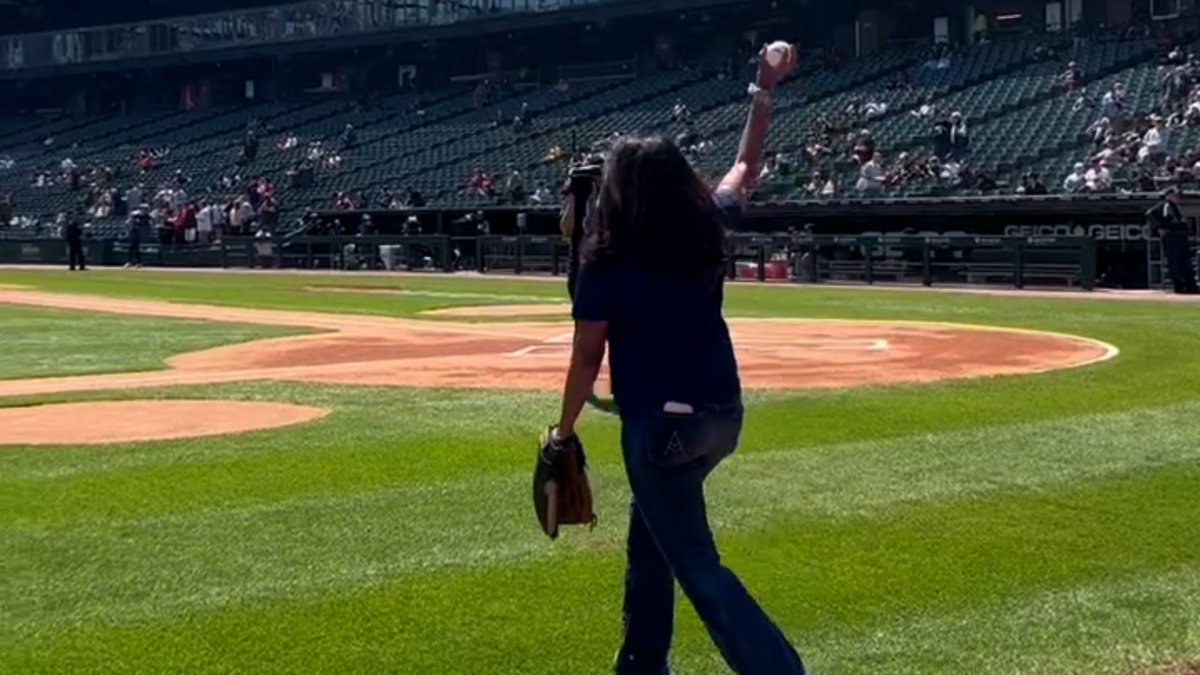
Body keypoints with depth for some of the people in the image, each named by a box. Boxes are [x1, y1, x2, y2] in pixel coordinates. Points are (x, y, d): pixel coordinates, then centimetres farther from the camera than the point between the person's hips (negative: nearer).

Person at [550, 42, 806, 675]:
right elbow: (745, 168, 19)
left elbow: (587, 358, -7)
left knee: (697, 565, -4)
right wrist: (764, 90, 28)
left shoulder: (607, 261, -12)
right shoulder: (707, 229, 1)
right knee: (651, 529, 26)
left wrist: (563, 432, 5)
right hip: (722, 414, 7)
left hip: (659, 424, -7)